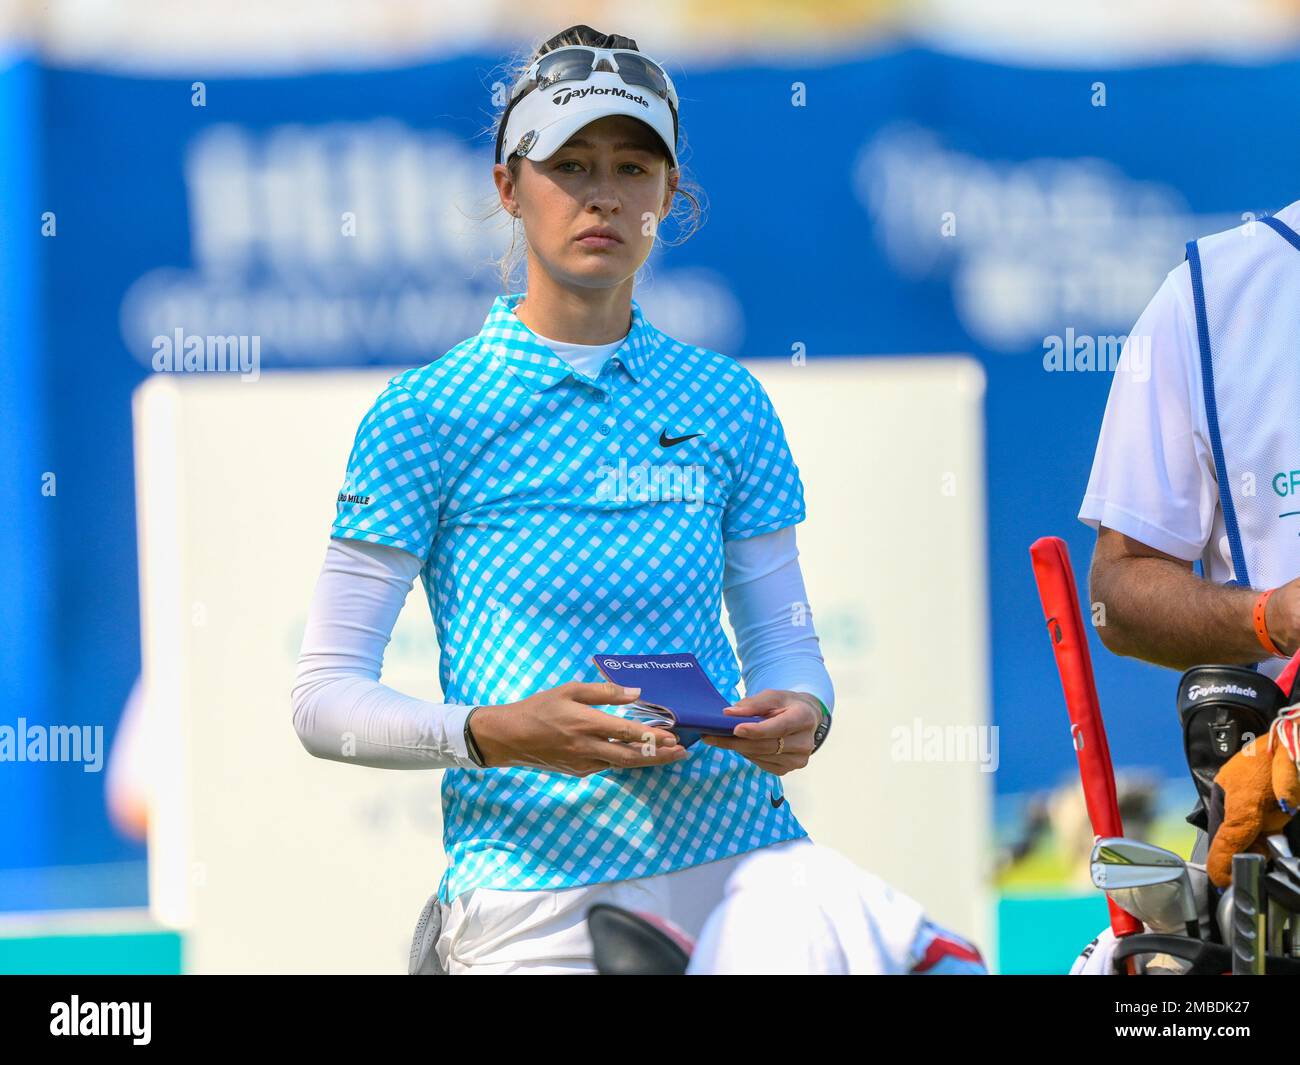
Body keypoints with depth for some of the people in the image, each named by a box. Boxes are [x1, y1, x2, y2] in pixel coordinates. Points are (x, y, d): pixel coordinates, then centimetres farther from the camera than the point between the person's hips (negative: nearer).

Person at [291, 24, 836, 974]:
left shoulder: (726, 401, 8)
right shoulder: (427, 413, -3)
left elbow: (784, 634, 14)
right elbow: (326, 699, -6)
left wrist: (803, 714, -9)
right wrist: (496, 735, -22)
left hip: (742, 867, 4)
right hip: (534, 890, -3)